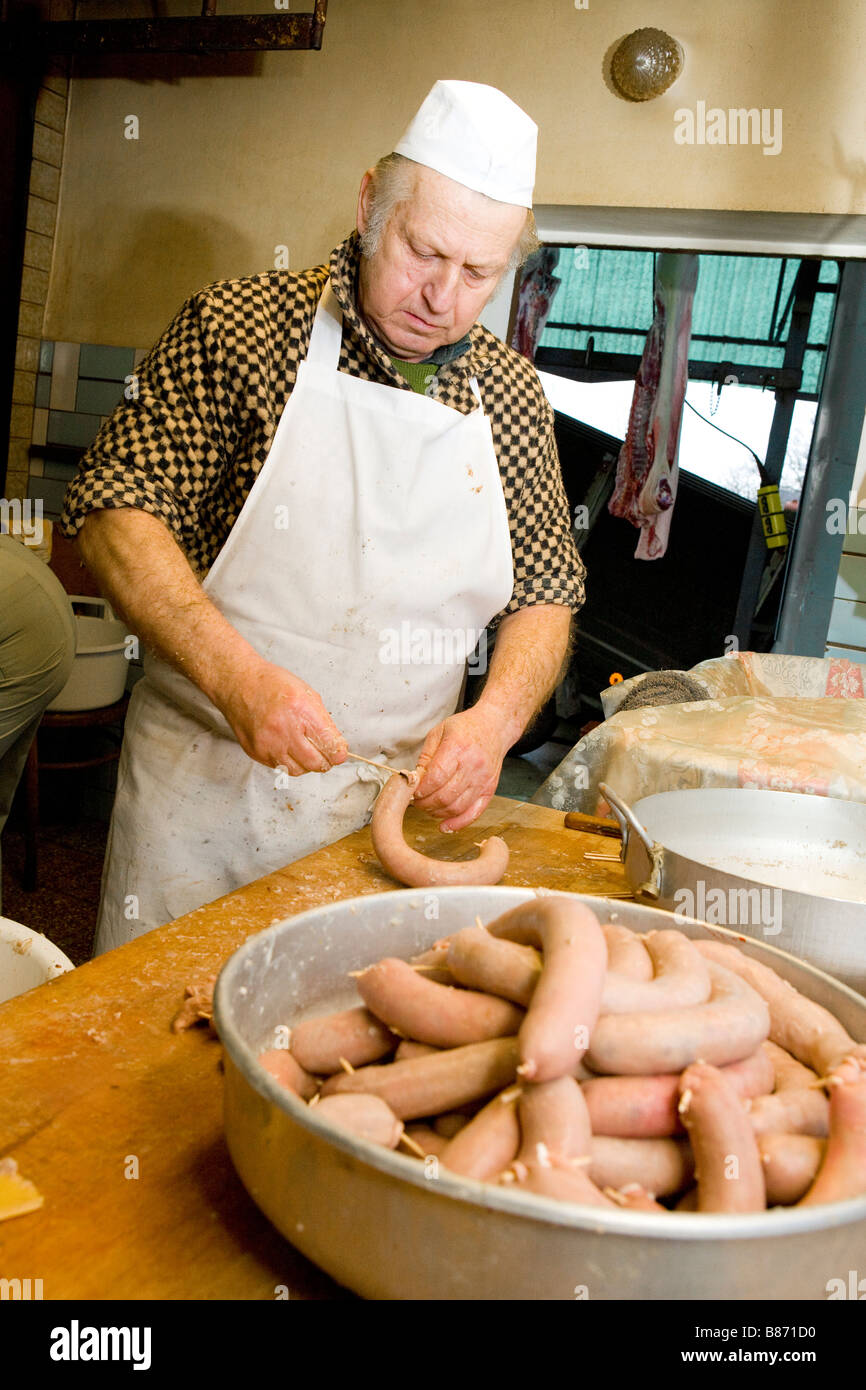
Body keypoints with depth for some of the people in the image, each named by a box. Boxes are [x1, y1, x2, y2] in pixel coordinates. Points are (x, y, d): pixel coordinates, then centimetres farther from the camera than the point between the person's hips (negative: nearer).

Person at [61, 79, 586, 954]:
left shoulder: (512, 398, 4)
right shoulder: (238, 328, -5)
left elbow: (545, 595, 9)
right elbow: (114, 509, -11)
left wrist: (494, 720, -11)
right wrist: (237, 675, -24)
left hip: (395, 810, 3)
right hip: (203, 792, -2)